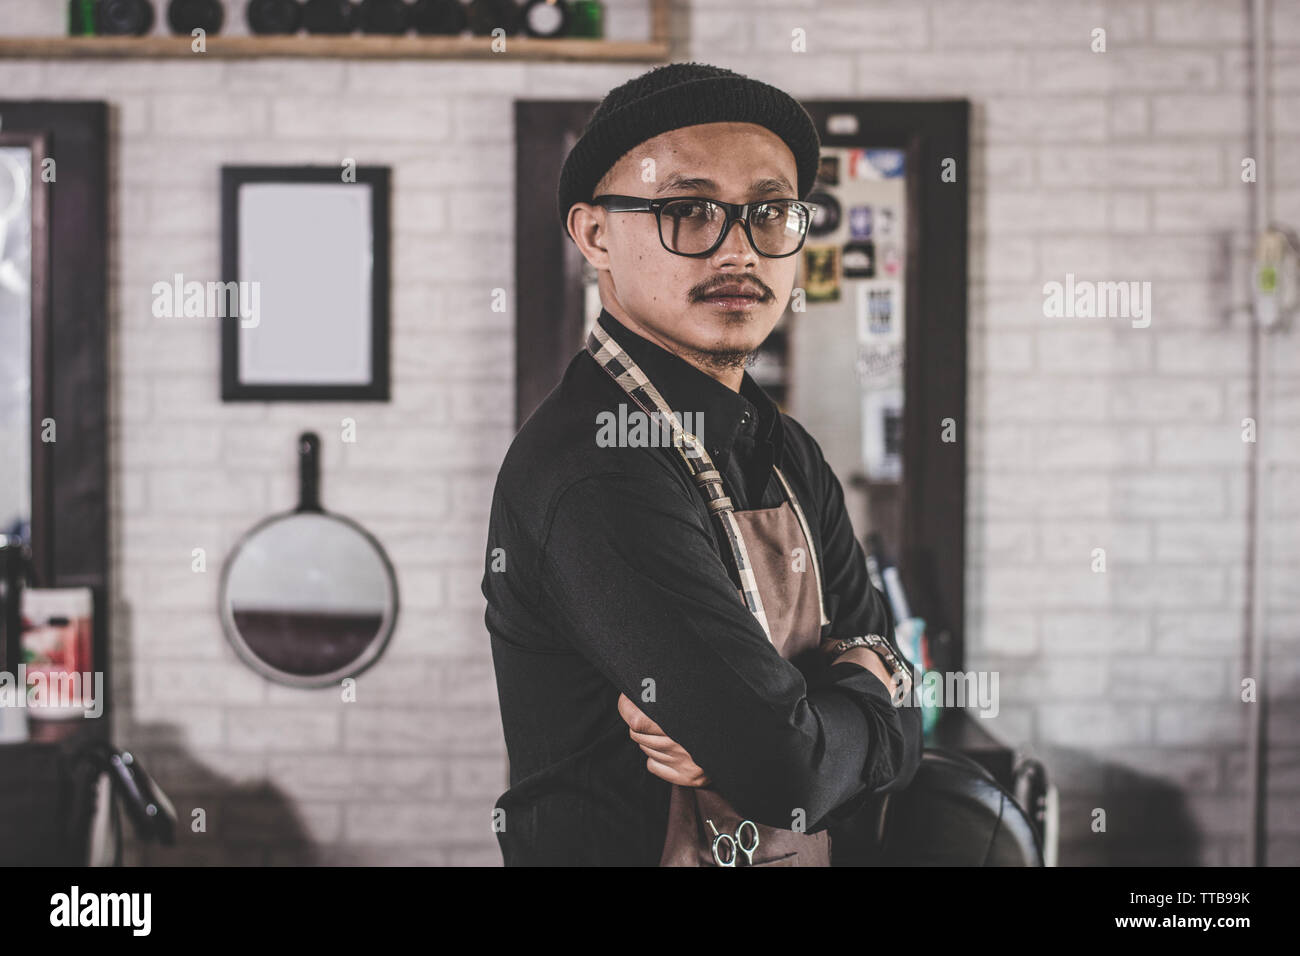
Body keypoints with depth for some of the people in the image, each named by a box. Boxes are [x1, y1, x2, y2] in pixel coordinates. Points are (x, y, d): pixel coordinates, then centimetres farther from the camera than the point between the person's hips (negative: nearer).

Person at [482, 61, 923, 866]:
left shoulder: (788, 453, 2)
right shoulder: (599, 472, -26)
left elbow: (900, 731, -3)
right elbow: (788, 772, -31)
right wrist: (862, 695, -10)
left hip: (805, 854, 8)